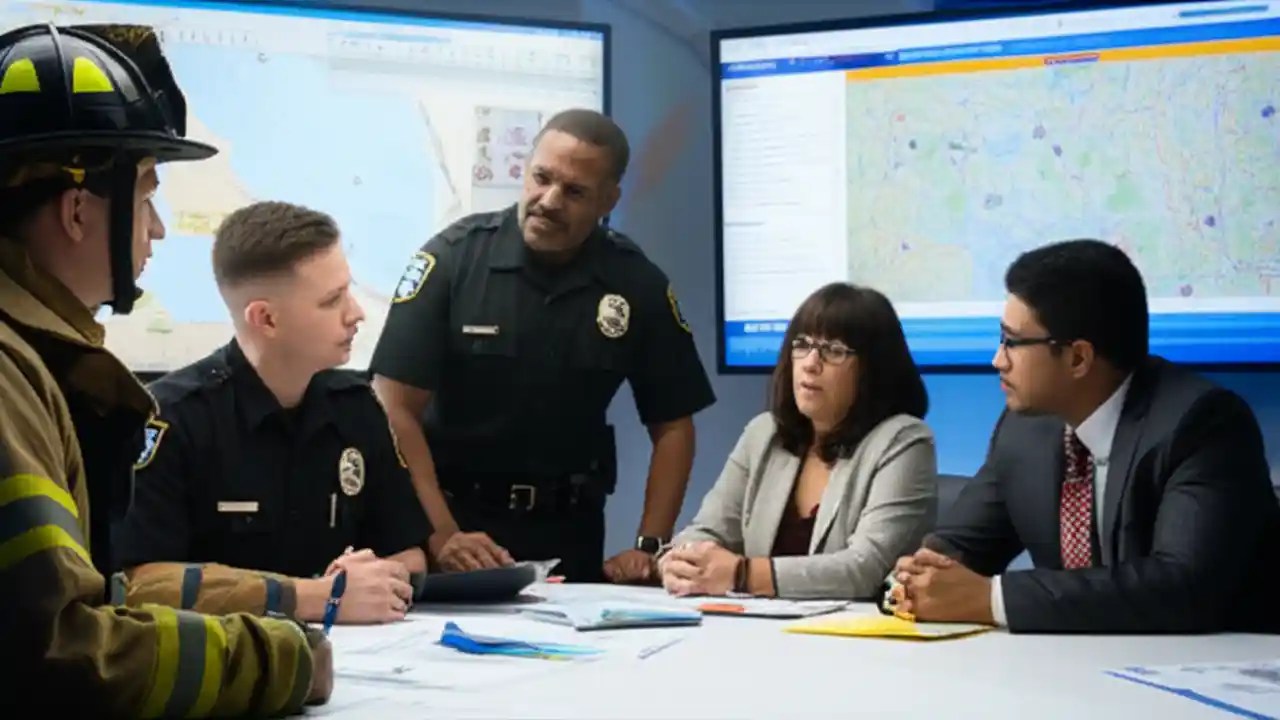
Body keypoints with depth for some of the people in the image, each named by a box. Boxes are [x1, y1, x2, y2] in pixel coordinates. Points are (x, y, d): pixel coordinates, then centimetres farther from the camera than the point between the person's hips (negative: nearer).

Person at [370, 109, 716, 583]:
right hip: (457, 515, -2)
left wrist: (649, 546, -5)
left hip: (570, 531, 3)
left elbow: (672, 425, 6)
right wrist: (442, 535, -19)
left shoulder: (638, 285, -1)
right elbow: (395, 407, -12)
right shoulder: (453, 256, -10)